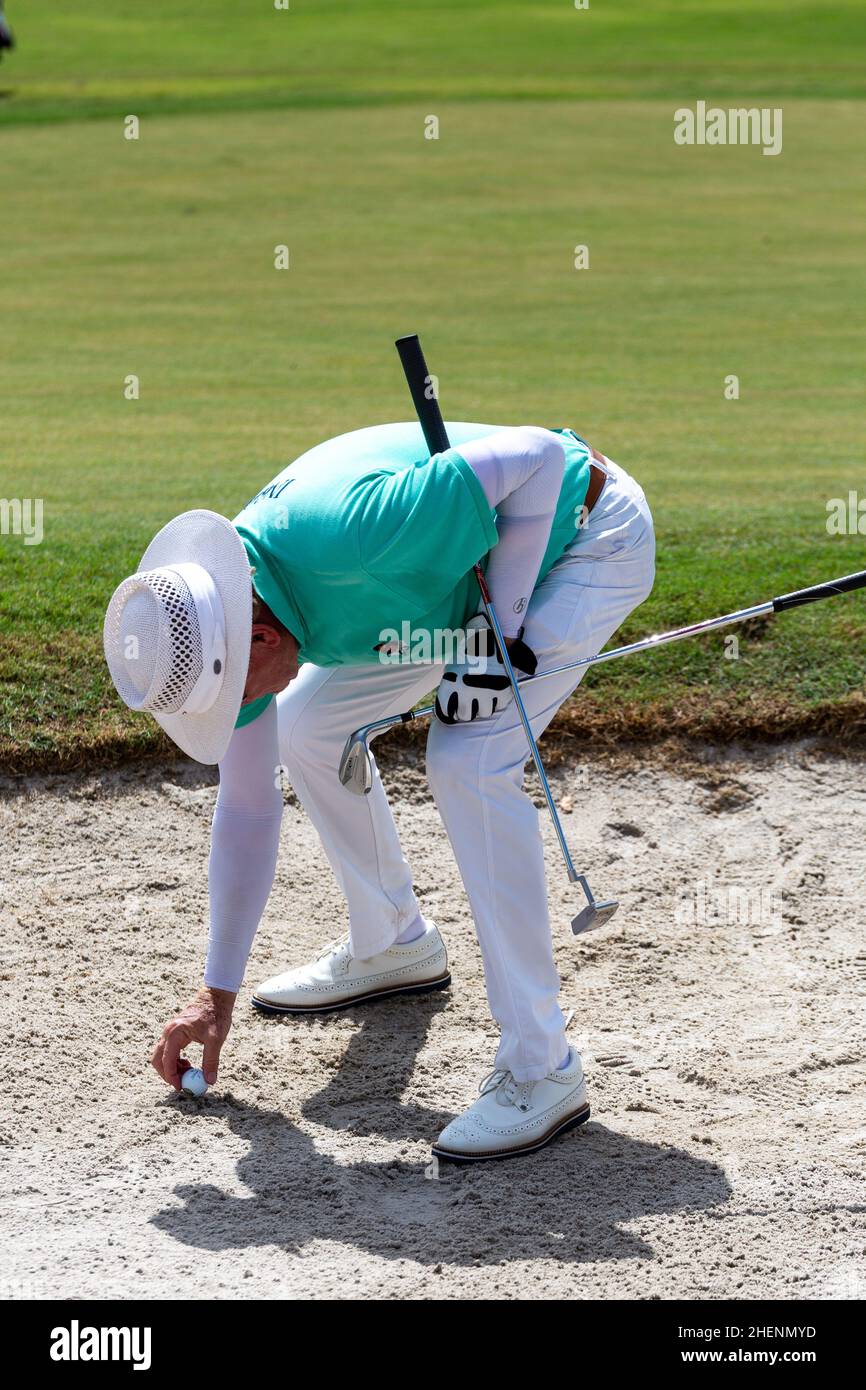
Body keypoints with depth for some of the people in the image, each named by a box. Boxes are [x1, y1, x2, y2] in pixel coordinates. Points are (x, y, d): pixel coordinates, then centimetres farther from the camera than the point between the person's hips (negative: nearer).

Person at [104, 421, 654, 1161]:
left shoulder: (347, 543, -39)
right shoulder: (219, 613, -12)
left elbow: (538, 454, -34)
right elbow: (246, 810, -2)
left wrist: (501, 636, -29)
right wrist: (218, 993, 3)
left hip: (589, 536, -8)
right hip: (466, 578, 8)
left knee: (468, 760, -23)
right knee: (308, 726, 8)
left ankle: (542, 1070, -17)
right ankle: (393, 946, 31)